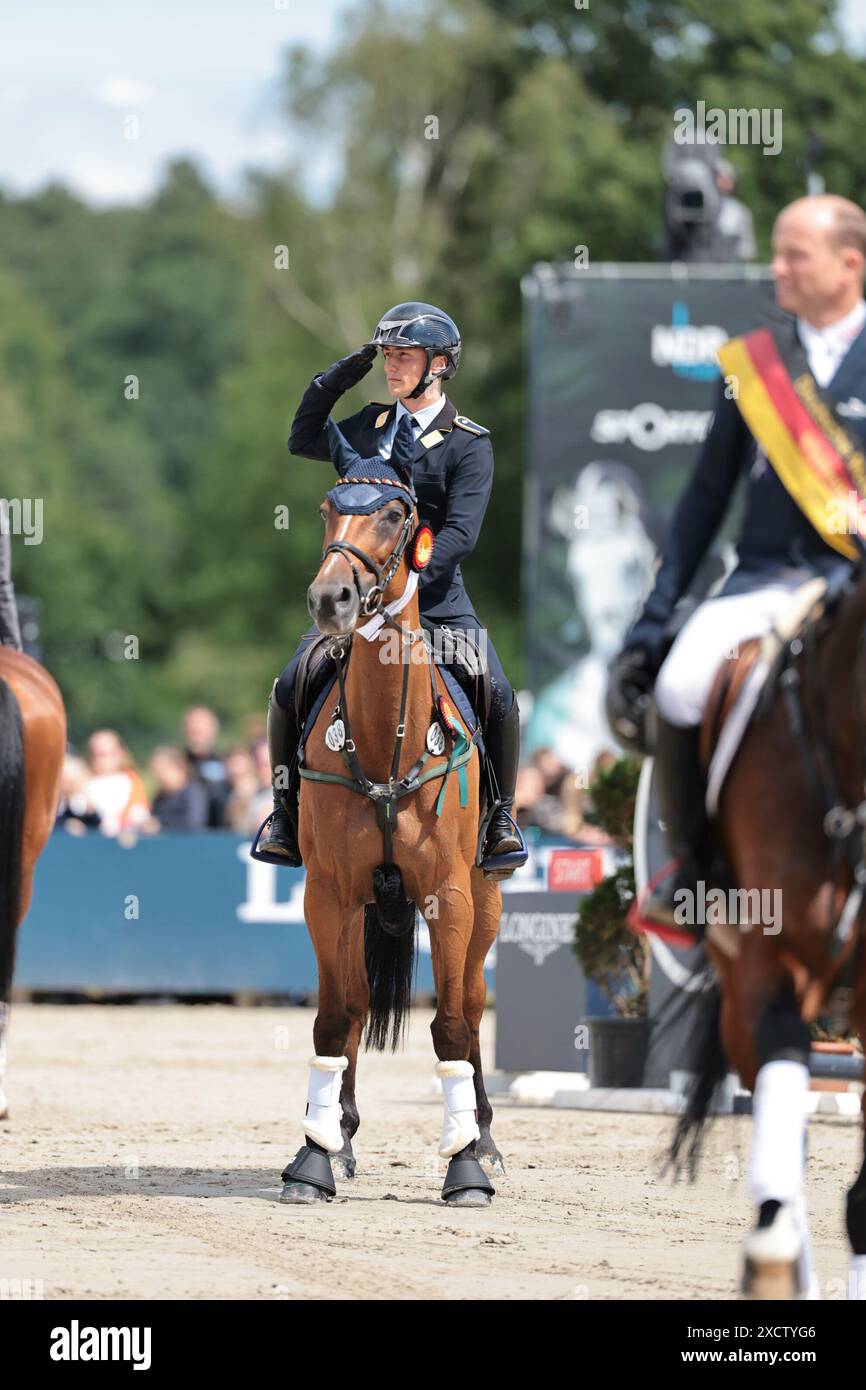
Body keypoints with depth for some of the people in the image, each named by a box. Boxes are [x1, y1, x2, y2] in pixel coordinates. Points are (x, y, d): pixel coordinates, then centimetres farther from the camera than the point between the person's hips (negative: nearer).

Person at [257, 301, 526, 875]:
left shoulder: (469, 444, -5)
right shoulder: (372, 426, 11)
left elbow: (460, 534, -13)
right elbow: (304, 441, 25)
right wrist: (336, 379, 11)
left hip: (435, 596, -4)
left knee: (498, 698, -18)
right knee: (290, 688, -12)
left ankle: (500, 816, 3)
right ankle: (286, 814, 4)